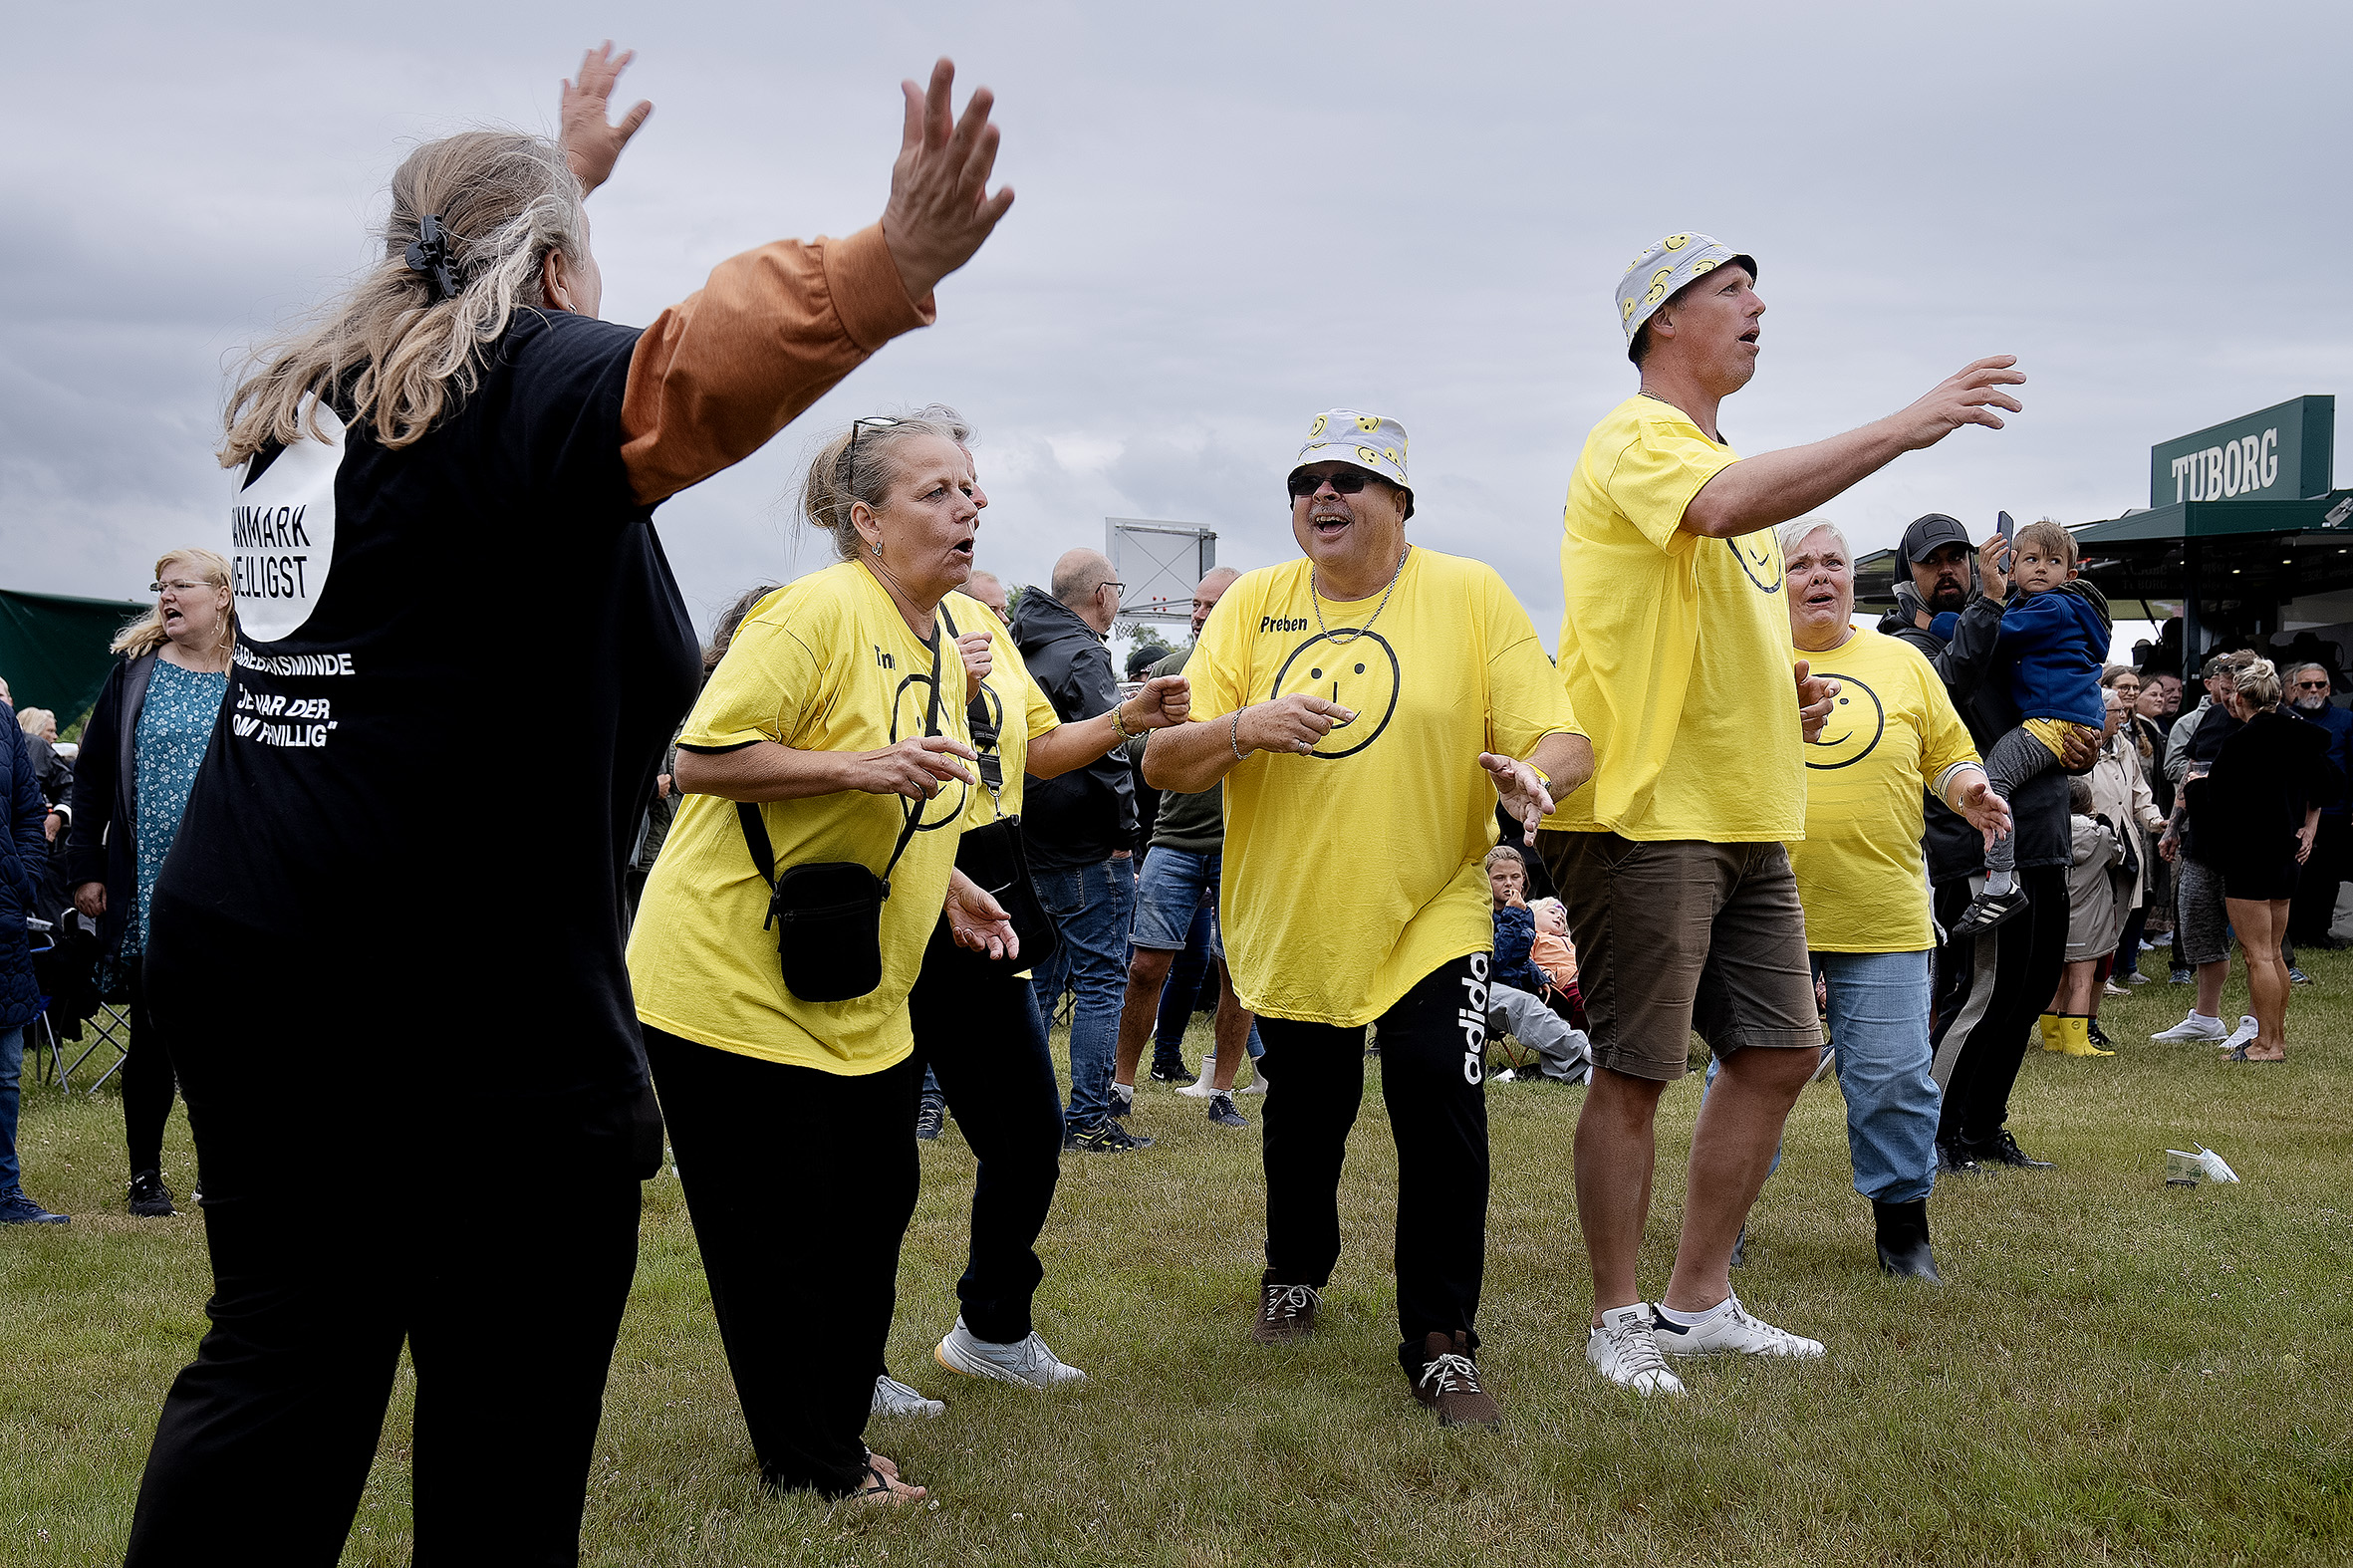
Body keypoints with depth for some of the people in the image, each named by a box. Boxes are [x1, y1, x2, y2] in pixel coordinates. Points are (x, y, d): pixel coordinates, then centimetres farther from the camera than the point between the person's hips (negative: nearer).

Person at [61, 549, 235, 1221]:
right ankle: (145, 1174, 20)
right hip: (147, 897, 0)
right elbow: (91, 774, 5)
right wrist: (84, 869, 0)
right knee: (152, 1037, 7)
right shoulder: (135, 671, 3)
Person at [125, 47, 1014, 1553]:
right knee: (508, 1422, 4)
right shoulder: (528, 379, -8)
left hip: (238, 959, 8)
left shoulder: (316, 393, 16)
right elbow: (687, 374, -33)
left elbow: (441, 273, 39)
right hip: (457, 992, -8)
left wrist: (559, 171, 52)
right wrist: (886, 271, -49)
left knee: (279, 1358, 17)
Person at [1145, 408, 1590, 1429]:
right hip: (1288, 918, 2)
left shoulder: (1470, 595, -5)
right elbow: (1163, 766, -4)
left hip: (1430, 914, -2)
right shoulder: (1252, 603, 0)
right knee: (1304, 1110, 16)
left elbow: (1565, 742, -9)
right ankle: (1295, 1275, 43)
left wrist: (1531, 773, -33)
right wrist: (1241, 728, -25)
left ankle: (1441, 1344, 4)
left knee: (1440, 1111, -12)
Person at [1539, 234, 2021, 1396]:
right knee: (1636, 1073, -2)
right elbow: (1726, 506, -32)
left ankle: (1700, 1301, 22)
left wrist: (1791, 694, 11)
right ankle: (1620, 1321, 12)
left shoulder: (1729, 460, 22)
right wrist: (1904, 429, -32)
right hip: (1645, 813, -9)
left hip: (1746, 818, 9)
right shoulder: (1637, 438, -8)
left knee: (1781, 1051, 10)